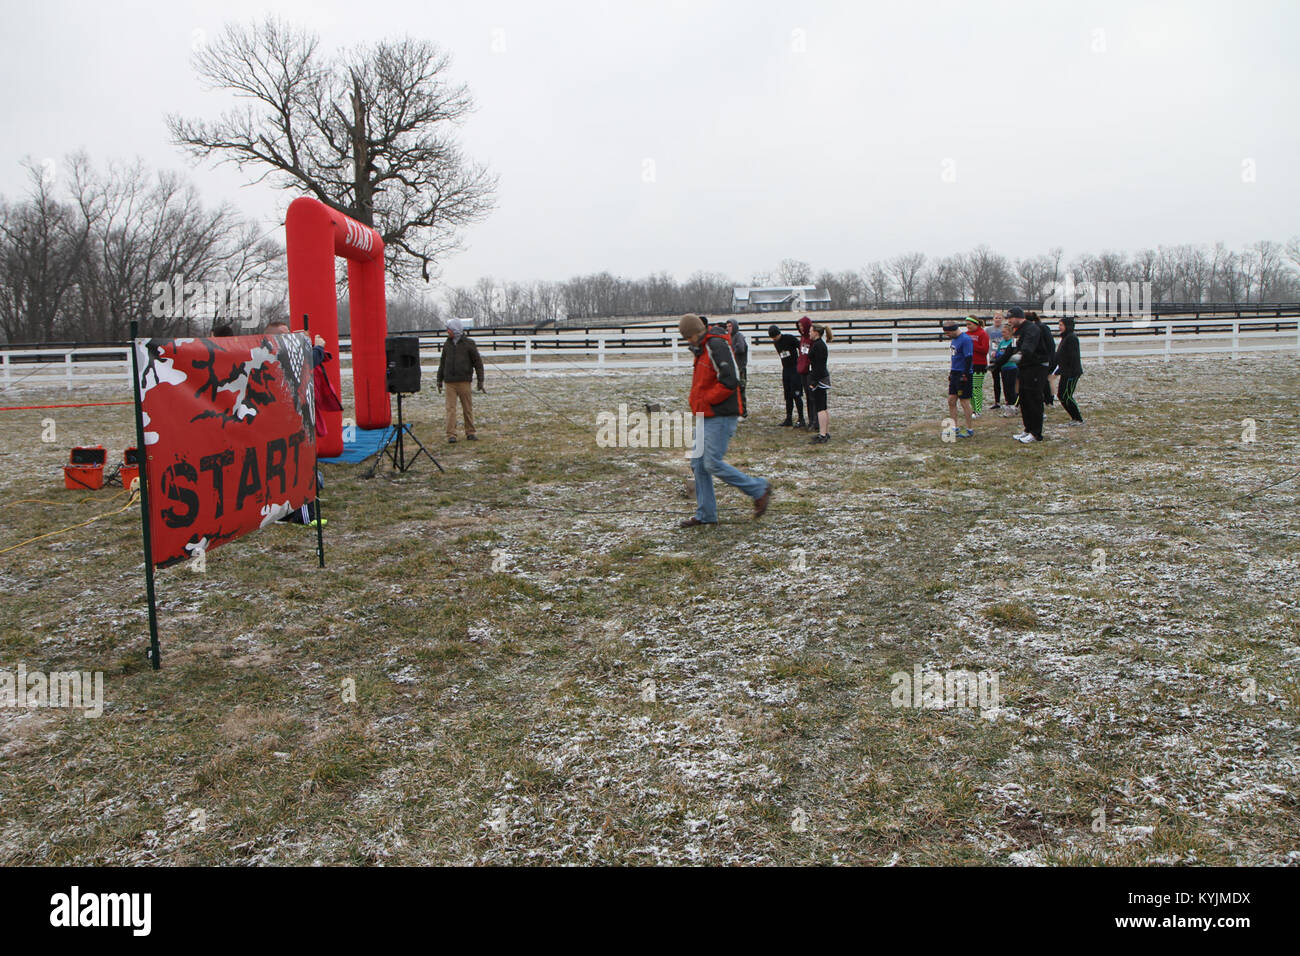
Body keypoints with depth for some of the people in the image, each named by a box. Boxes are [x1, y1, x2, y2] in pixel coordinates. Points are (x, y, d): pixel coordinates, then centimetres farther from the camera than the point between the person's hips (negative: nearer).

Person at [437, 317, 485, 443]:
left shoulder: (468, 343, -1)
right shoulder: (447, 344, 11)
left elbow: (478, 362, 1)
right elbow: (442, 363, 19)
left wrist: (480, 380, -2)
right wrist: (439, 380, 17)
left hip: (464, 381, -3)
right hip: (450, 382, 3)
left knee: (468, 408, 4)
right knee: (450, 408, -4)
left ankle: (470, 433, 14)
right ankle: (451, 435, -4)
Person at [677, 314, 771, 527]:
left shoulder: (717, 345, -14)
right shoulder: (702, 349, 17)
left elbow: (729, 381, -23)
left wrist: (705, 402, -16)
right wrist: (697, 404, 10)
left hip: (721, 416, -10)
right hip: (706, 417, 10)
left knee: (713, 464, -10)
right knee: (698, 464, 8)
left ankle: (759, 489, 5)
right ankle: (705, 514, 15)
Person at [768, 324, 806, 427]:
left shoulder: (789, 338, -12)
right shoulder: (775, 343, 9)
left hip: (795, 369, -7)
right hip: (785, 370, 7)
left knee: (796, 394, -9)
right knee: (788, 396, 8)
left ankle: (801, 419, -3)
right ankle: (788, 419, 13)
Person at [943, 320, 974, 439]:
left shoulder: (966, 339, -16)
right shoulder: (954, 339, 12)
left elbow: (969, 358, -19)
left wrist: (965, 376, -20)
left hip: (963, 374, -9)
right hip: (955, 374, 9)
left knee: (964, 402, -2)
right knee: (951, 400, 9)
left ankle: (969, 429, 7)